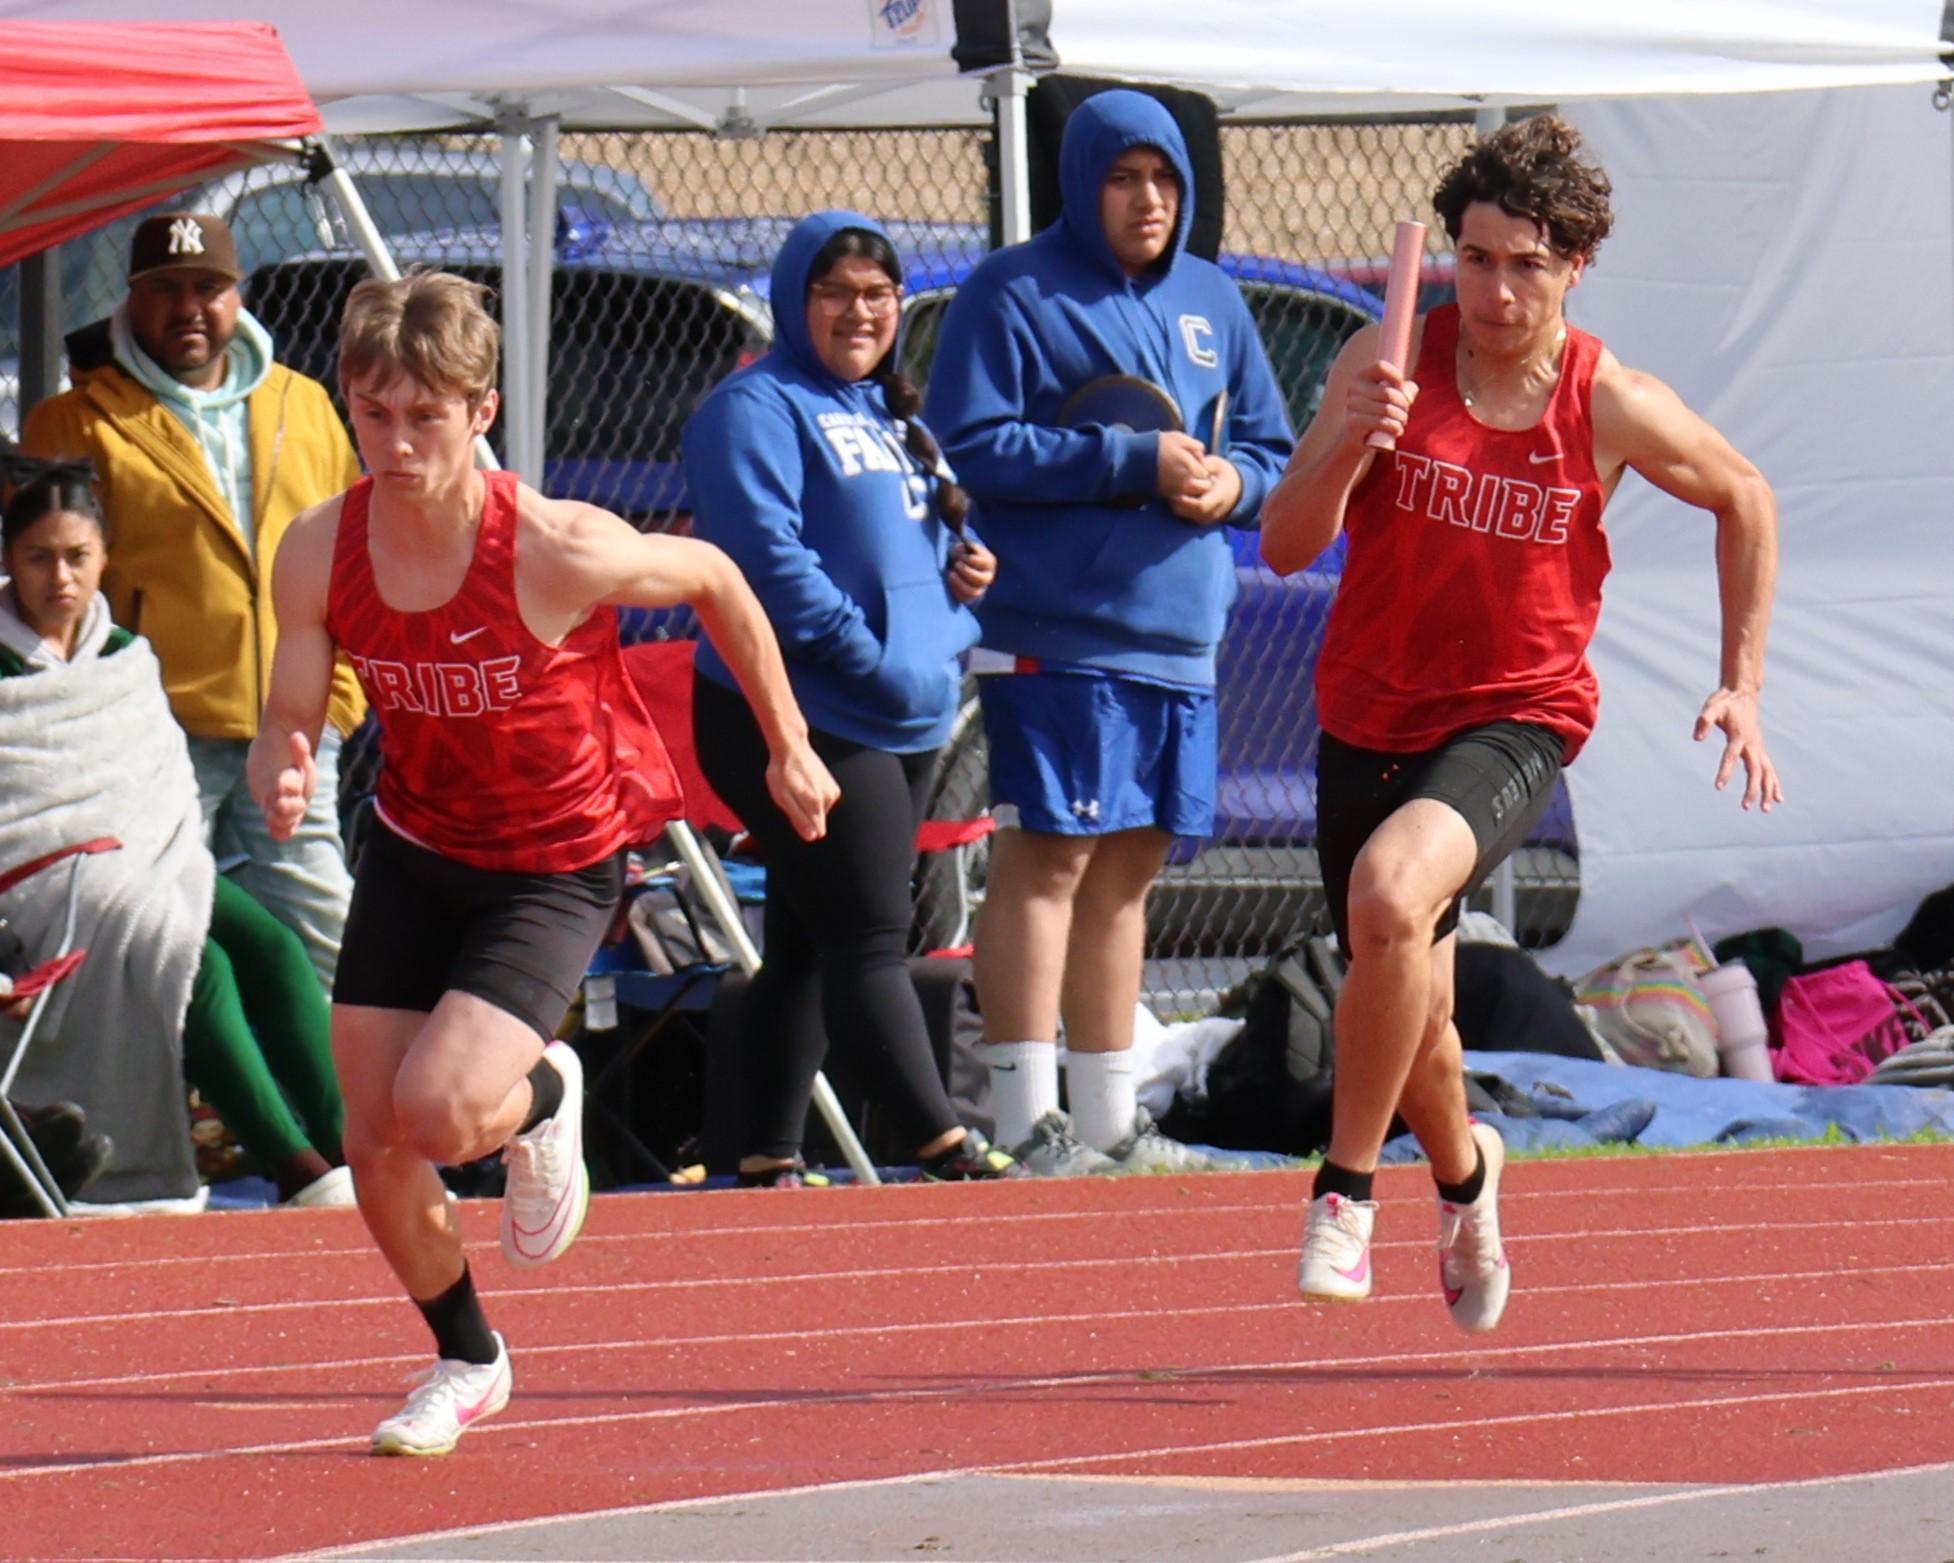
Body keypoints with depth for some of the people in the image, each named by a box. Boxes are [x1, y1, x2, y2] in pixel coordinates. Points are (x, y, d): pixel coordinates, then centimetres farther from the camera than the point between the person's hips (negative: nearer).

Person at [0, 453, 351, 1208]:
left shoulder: (127, 657, 17)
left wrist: (183, 870, 6)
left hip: (151, 865, 7)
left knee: (272, 950, -20)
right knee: (195, 962, -30)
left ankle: (343, 1153, -28)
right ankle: (297, 1171, -35)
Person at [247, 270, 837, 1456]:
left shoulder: (559, 552, -26)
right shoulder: (319, 554, -15)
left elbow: (717, 585, -8)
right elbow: (290, 720, -7)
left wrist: (789, 752, 3)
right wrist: (281, 776, -32)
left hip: (559, 869, -4)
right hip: (416, 853, 4)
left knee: (439, 1109, -24)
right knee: (375, 1146, 3)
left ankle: (542, 1097, 14)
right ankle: (467, 1361, 31)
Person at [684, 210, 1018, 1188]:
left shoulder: (895, 416, 21)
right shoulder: (758, 410, -8)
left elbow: (931, 536, 30)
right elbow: (766, 558, -19)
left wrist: (965, 569, 6)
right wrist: (869, 661, -22)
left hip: (906, 729, 9)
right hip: (801, 719, -9)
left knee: (809, 949, 10)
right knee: (869, 941, -12)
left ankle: (768, 1160, 13)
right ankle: (945, 1151, -17)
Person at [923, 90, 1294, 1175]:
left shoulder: (1211, 302, 16)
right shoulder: (1014, 294, -4)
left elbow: (1274, 452, 21)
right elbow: (968, 445, -12)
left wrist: (1232, 479, -4)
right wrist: (1133, 462, -15)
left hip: (1181, 633, 7)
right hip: (1055, 628, -7)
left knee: (1127, 869, 11)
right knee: (1047, 859, -10)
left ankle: (1108, 1119, 17)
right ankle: (1027, 1122, -9)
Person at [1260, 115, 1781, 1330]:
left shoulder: (1615, 409, -9)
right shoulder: (1390, 363, -8)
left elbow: (1745, 499, 10)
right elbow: (1285, 547, -11)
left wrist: (1742, 684, 7)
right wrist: (1347, 448, -30)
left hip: (1516, 720, -3)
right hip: (1372, 717, 3)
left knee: (1390, 890, -34)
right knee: (1412, 1020, 14)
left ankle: (1347, 1189, -19)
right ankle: (1463, 1175, 50)